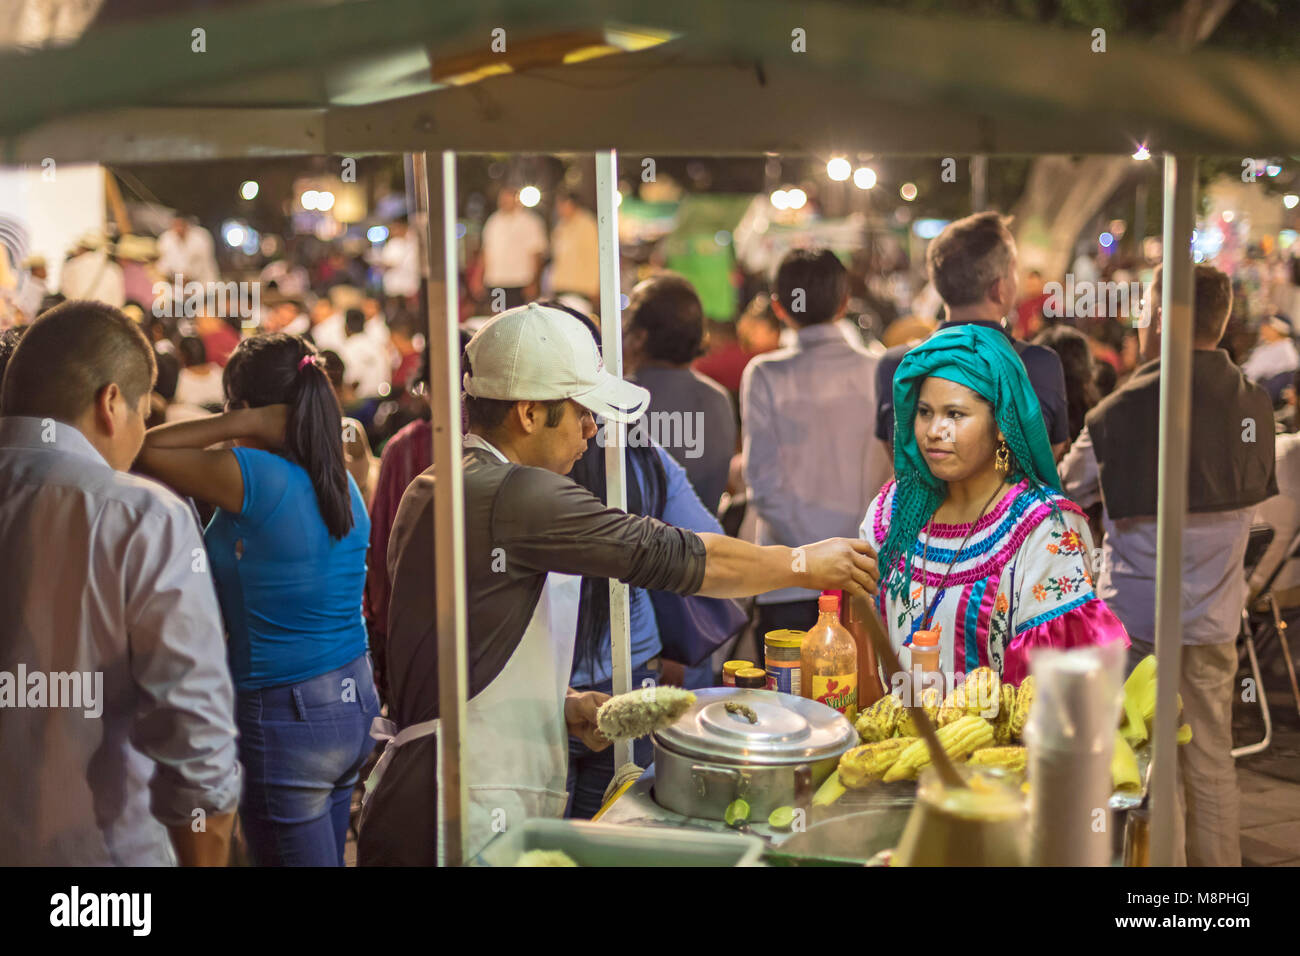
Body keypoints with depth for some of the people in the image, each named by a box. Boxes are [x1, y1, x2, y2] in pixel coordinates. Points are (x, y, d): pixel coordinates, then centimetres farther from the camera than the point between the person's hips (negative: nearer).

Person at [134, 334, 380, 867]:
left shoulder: (251, 478, -18)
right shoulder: (342, 483, 5)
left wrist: (241, 425, -11)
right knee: (326, 854, 18)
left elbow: (144, 452, -11)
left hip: (286, 717, -8)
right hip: (355, 702, 8)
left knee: (294, 855, 3)